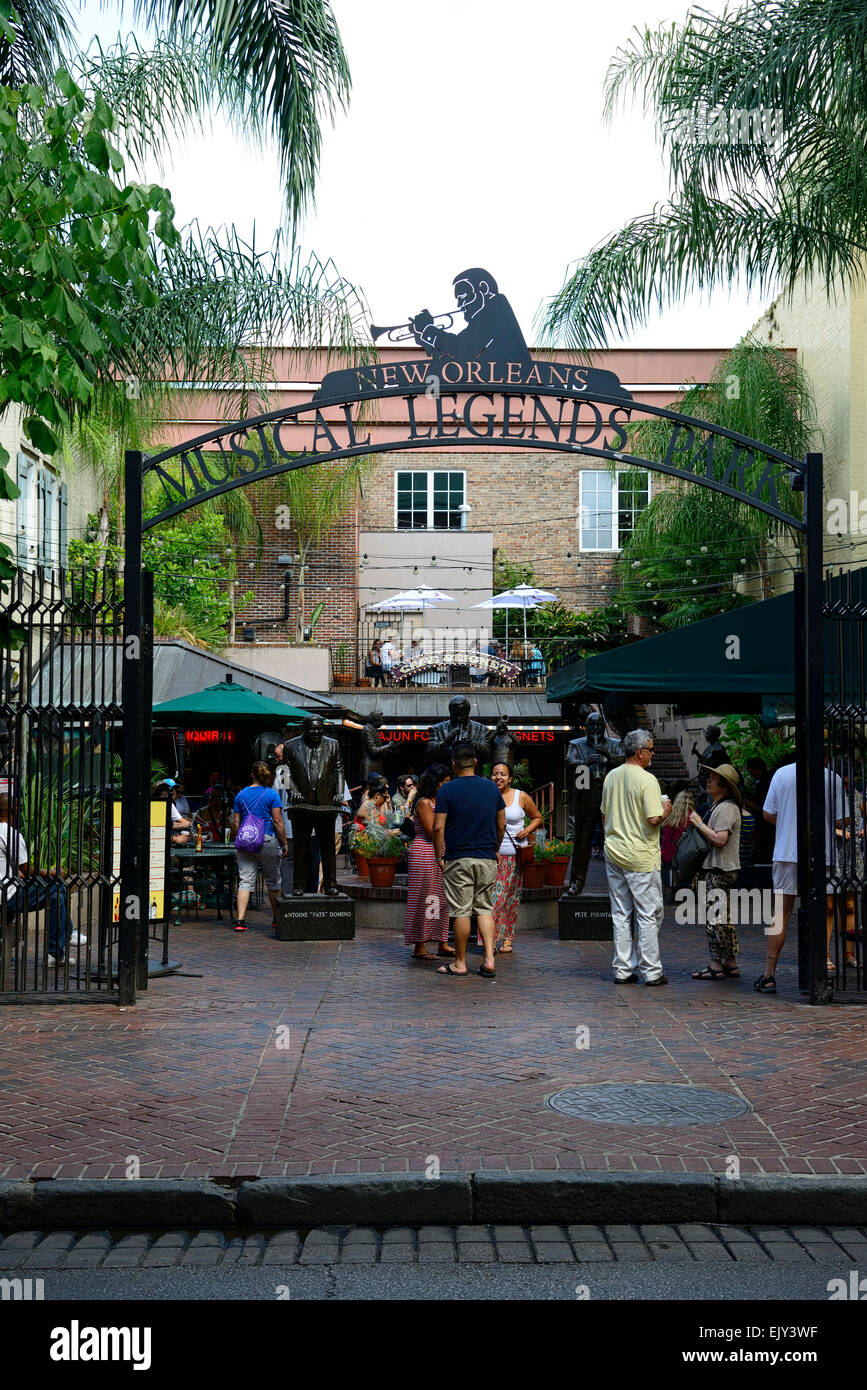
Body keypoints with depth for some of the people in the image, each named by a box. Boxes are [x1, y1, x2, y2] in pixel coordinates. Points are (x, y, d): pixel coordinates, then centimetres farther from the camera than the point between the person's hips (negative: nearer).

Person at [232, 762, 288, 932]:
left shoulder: (241, 795, 7)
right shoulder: (271, 794, -3)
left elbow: (236, 822, 8)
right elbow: (277, 821, -7)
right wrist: (284, 844, -1)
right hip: (267, 841, -3)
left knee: (245, 881, 0)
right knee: (273, 881, 12)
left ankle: (240, 920, -11)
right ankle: (277, 918, 23)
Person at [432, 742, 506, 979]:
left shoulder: (447, 789, -7)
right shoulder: (492, 788, 6)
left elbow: (438, 827, -11)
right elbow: (501, 824, 10)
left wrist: (439, 857, -1)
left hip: (458, 859, -4)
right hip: (487, 859, 4)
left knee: (461, 911, 2)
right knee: (484, 908, 11)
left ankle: (460, 963, 9)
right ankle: (489, 959, -1)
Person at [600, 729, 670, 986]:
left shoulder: (611, 776, 8)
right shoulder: (646, 780, -15)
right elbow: (654, 819, -20)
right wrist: (665, 810, 0)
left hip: (613, 854, 7)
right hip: (641, 858, -7)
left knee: (621, 915, 11)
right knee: (648, 915, 1)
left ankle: (623, 970, 13)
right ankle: (651, 972, 4)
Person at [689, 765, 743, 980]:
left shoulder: (726, 808, -15)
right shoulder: (718, 806, 19)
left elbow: (719, 839, -24)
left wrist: (699, 823, -16)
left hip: (720, 871, -11)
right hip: (717, 869, 11)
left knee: (714, 917, -8)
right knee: (724, 918, 13)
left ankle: (716, 966, -4)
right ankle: (731, 964, 18)